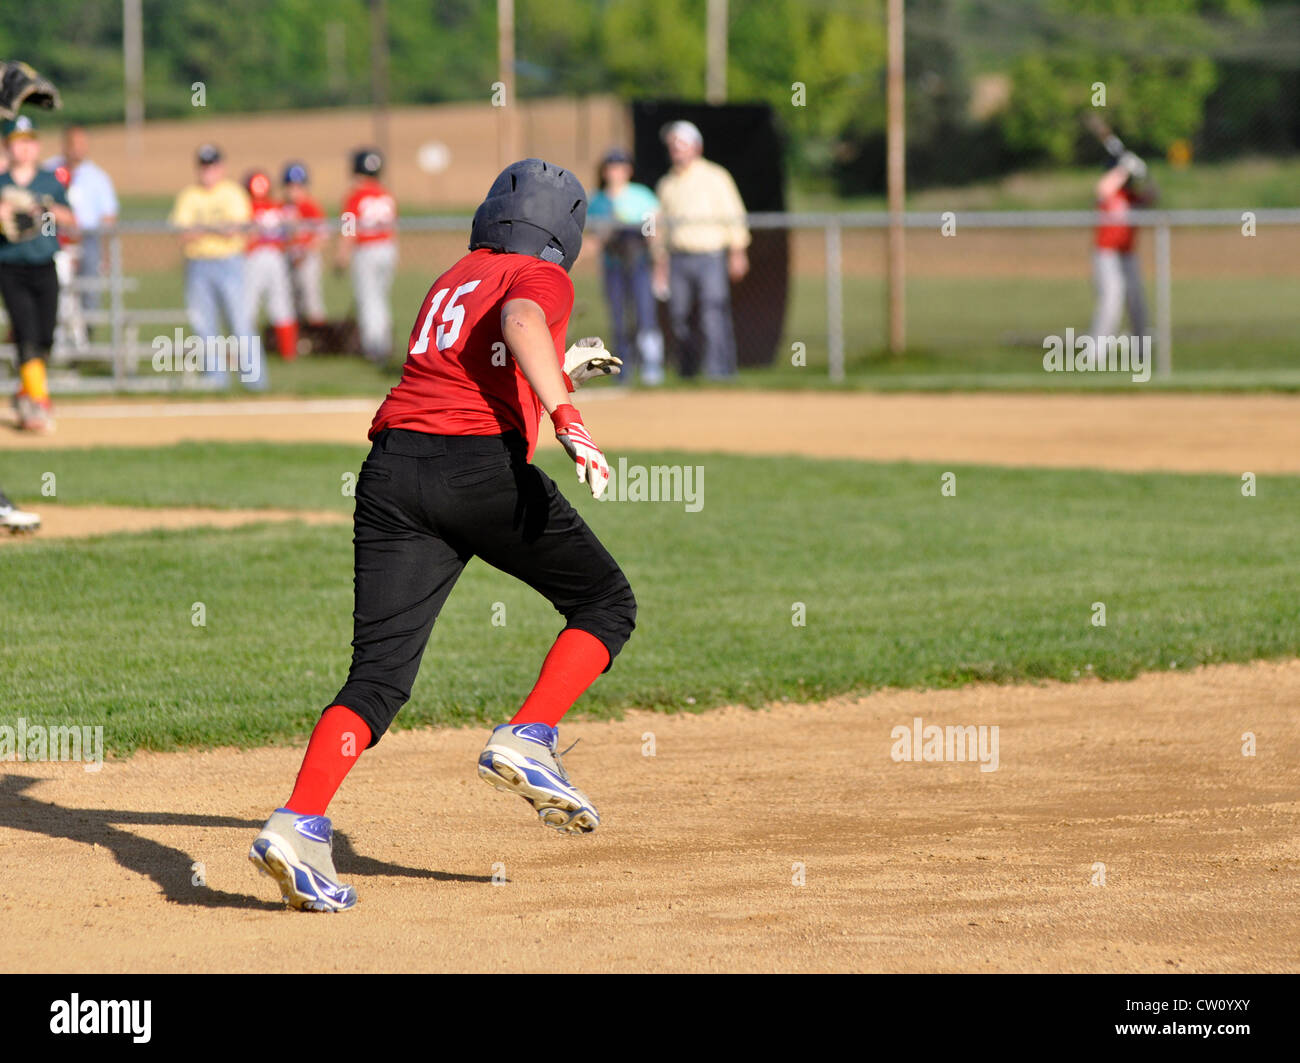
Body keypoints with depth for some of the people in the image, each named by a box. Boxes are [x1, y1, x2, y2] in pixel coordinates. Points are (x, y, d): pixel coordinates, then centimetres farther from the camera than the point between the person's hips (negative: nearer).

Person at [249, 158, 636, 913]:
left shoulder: (451, 281, 28)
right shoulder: (541, 278, 7)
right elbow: (521, 323, -17)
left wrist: (558, 370, 48)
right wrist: (568, 417, -26)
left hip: (394, 462, 6)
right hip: (484, 465, -6)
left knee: (381, 672, 0)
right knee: (607, 602, 15)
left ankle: (300, 823, -19)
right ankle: (528, 739, -5)